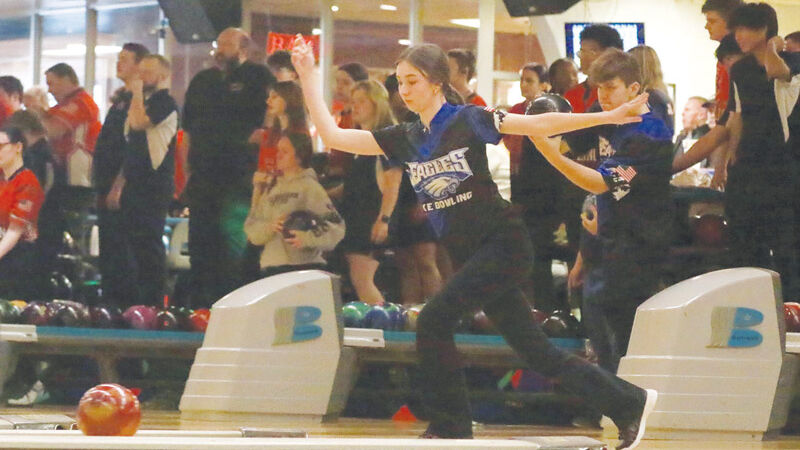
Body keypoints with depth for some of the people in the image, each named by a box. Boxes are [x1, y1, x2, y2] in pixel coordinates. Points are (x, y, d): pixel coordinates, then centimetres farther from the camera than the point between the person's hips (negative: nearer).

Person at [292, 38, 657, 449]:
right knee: (538, 354, 7)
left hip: (503, 245, -7)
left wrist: (608, 117, -15)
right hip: (470, 257, 7)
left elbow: (538, 125, -9)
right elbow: (332, 136, 8)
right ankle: (629, 404, 17)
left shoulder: (468, 120, -6)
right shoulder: (404, 139, 10)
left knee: (433, 320, -17)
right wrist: (308, 76, 3)